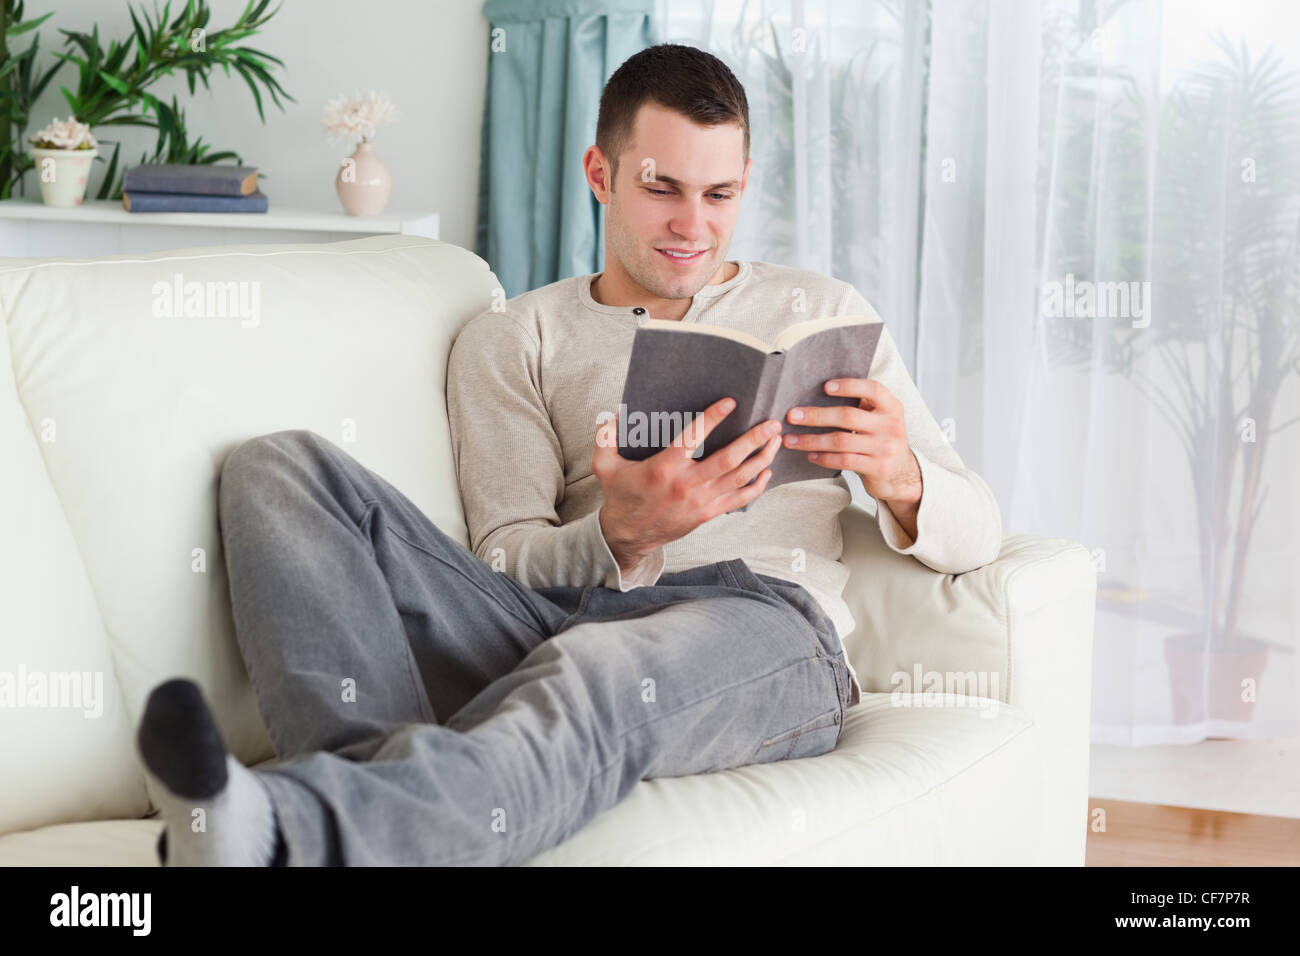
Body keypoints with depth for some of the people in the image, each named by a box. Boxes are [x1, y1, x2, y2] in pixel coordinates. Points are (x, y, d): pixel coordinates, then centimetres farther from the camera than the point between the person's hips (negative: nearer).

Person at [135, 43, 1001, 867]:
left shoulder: (821, 313, 23)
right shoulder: (513, 340, 23)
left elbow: (979, 532, 16)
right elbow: (505, 560, 8)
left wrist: (901, 479, -10)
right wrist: (623, 536, -16)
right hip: (553, 619, 3)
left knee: (592, 674, -40)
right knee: (282, 469, -17)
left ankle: (274, 828, -64)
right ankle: (374, 784, -43)